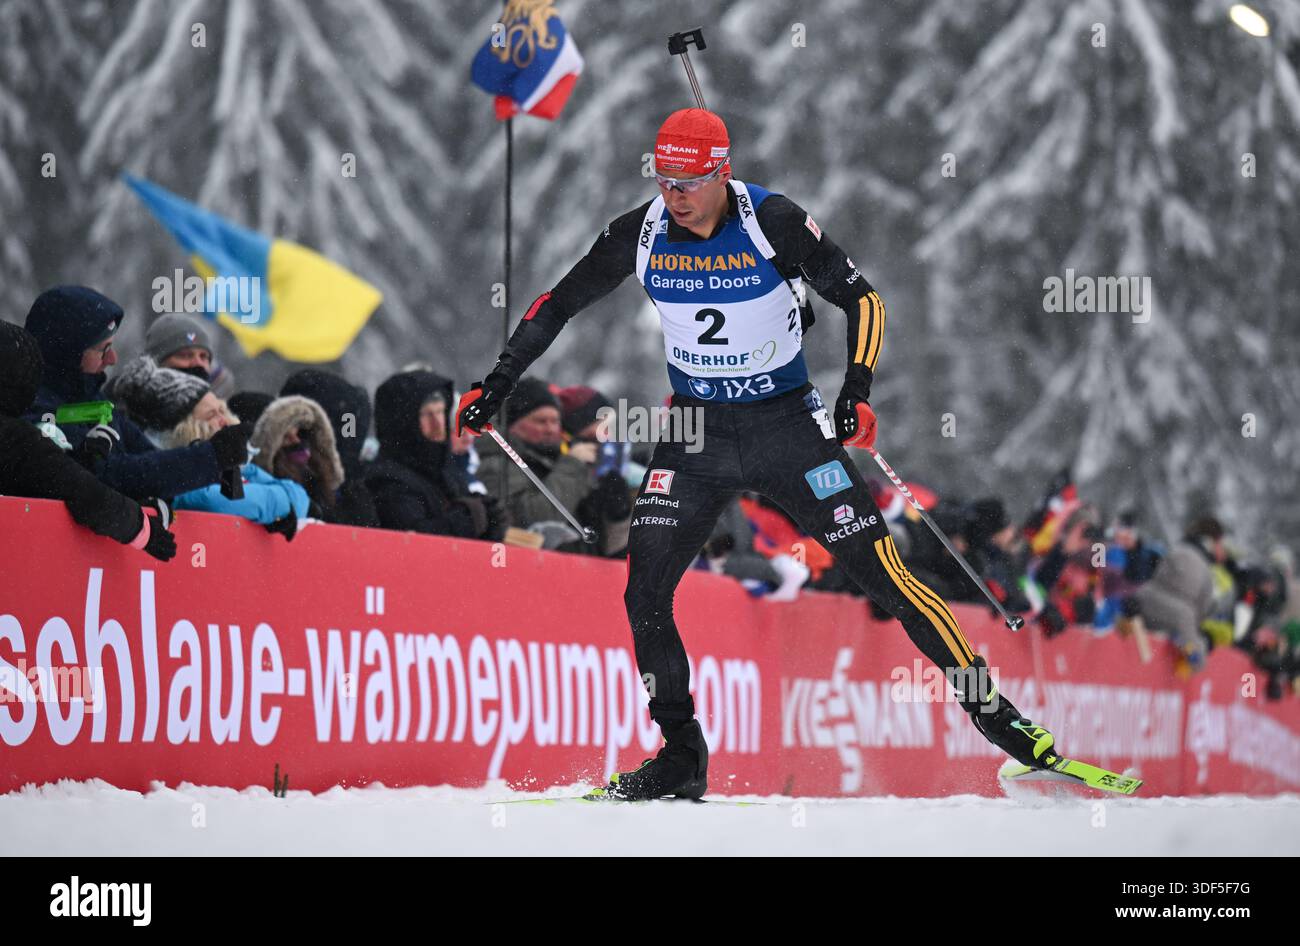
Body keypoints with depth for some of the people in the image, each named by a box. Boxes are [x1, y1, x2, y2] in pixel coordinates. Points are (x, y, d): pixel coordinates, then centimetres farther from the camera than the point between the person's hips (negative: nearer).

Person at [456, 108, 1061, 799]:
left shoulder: (775, 222, -17)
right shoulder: (640, 235, -8)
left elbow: (861, 300, -10)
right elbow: (559, 304, 5)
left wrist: (856, 392, -23)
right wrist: (497, 383, 0)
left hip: (788, 425, -3)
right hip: (697, 432, 3)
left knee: (884, 575, -7)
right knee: (644, 594, -10)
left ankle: (988, 706, 4)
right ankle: (682, 757, 5)